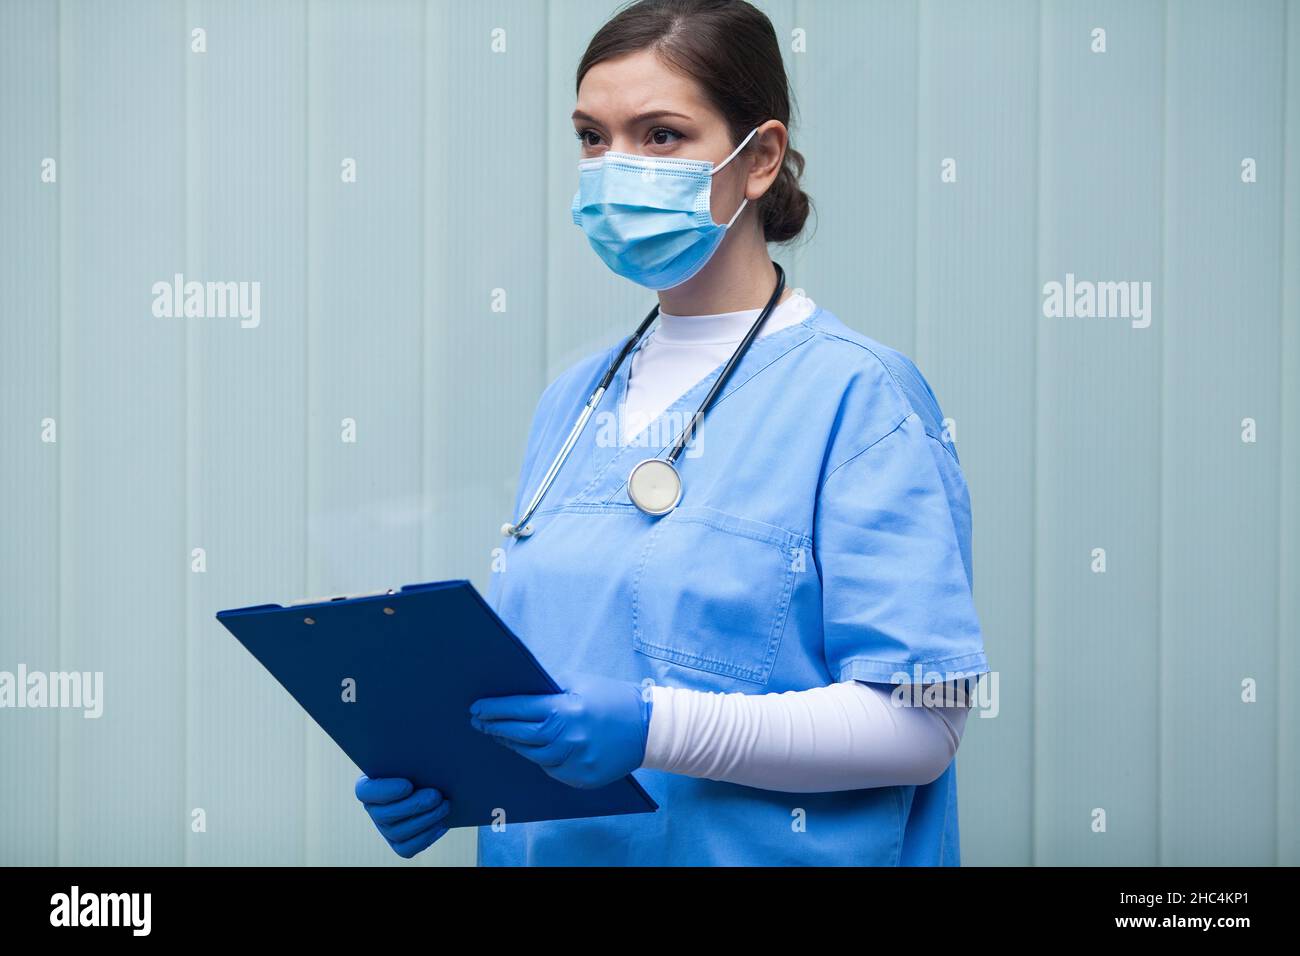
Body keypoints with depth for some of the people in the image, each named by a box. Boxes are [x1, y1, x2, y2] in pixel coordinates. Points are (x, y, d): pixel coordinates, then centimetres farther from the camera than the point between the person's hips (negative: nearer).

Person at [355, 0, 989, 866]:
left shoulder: (860, 395, -12)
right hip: (552, 846, 6)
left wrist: (651, 728, -27)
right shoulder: (572, 402, 7)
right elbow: (533, 661, 12)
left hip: (758, 848, -5)